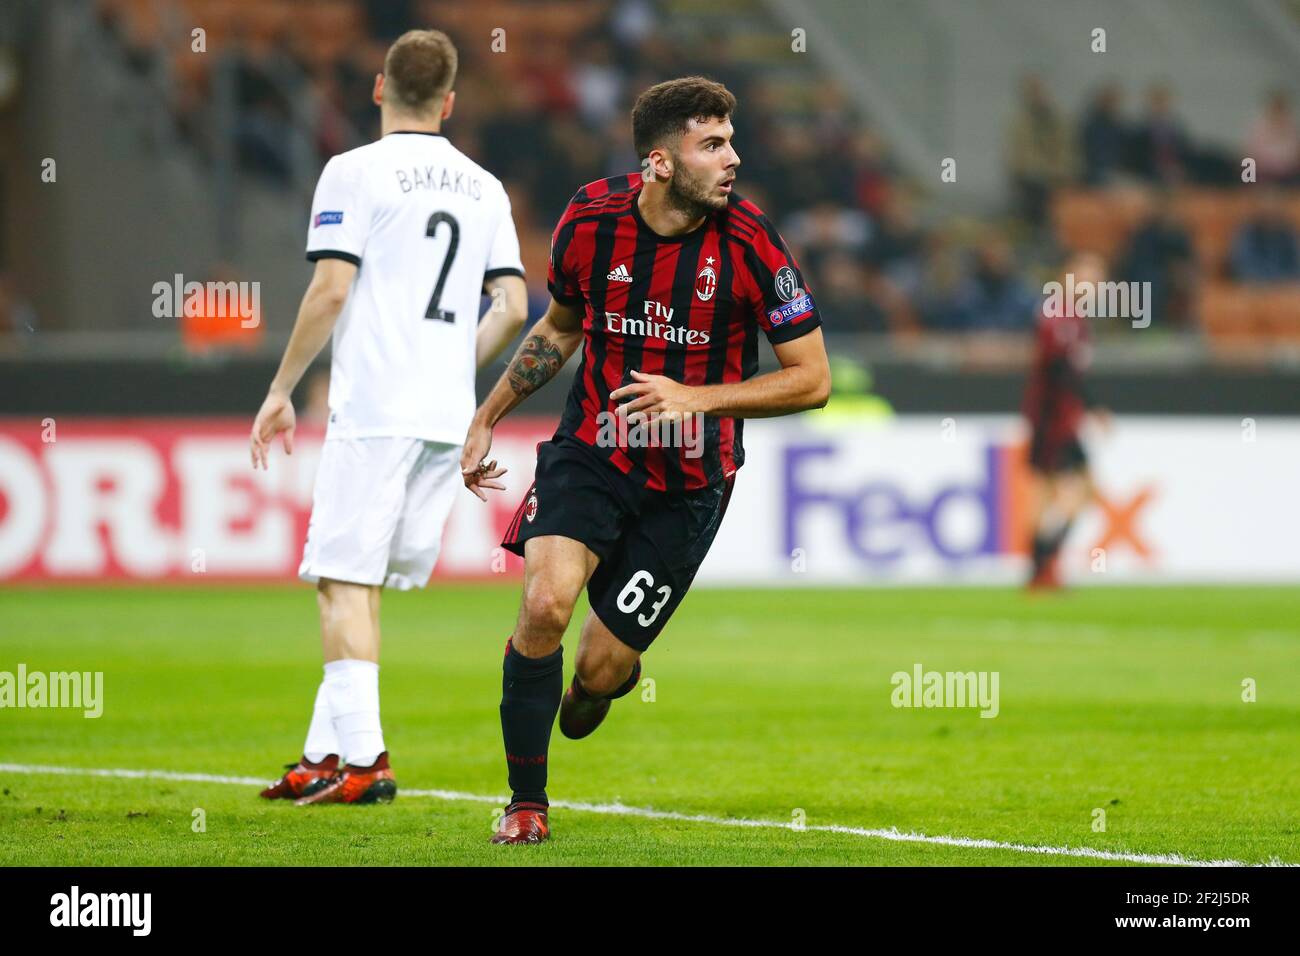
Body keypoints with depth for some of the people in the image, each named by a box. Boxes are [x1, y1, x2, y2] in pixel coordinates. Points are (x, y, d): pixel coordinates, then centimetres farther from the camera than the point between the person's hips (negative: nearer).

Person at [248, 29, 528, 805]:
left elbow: (331, 290, -10)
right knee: (364, 587, 11)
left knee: (346, 584, -6)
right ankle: (326, 754, 9)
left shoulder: (356, 172, -3)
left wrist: (281, 390, -1)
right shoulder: (483, 188, 13)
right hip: (448, 418, 6)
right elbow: (513, 309, 10)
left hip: (372, 412, -6)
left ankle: (362, 760, -14)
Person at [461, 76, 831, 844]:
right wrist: (488, 418, 14)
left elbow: (813, 379, -11)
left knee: (600, 669, -2)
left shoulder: (749, 242, -16)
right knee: (546, 603, -24)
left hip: (689, 484, -1)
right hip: (591, 453, 1)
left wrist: (696, 398, -22)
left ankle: (605, 680, 40)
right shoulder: (592, 219, -8)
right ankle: (527, 803, -7)